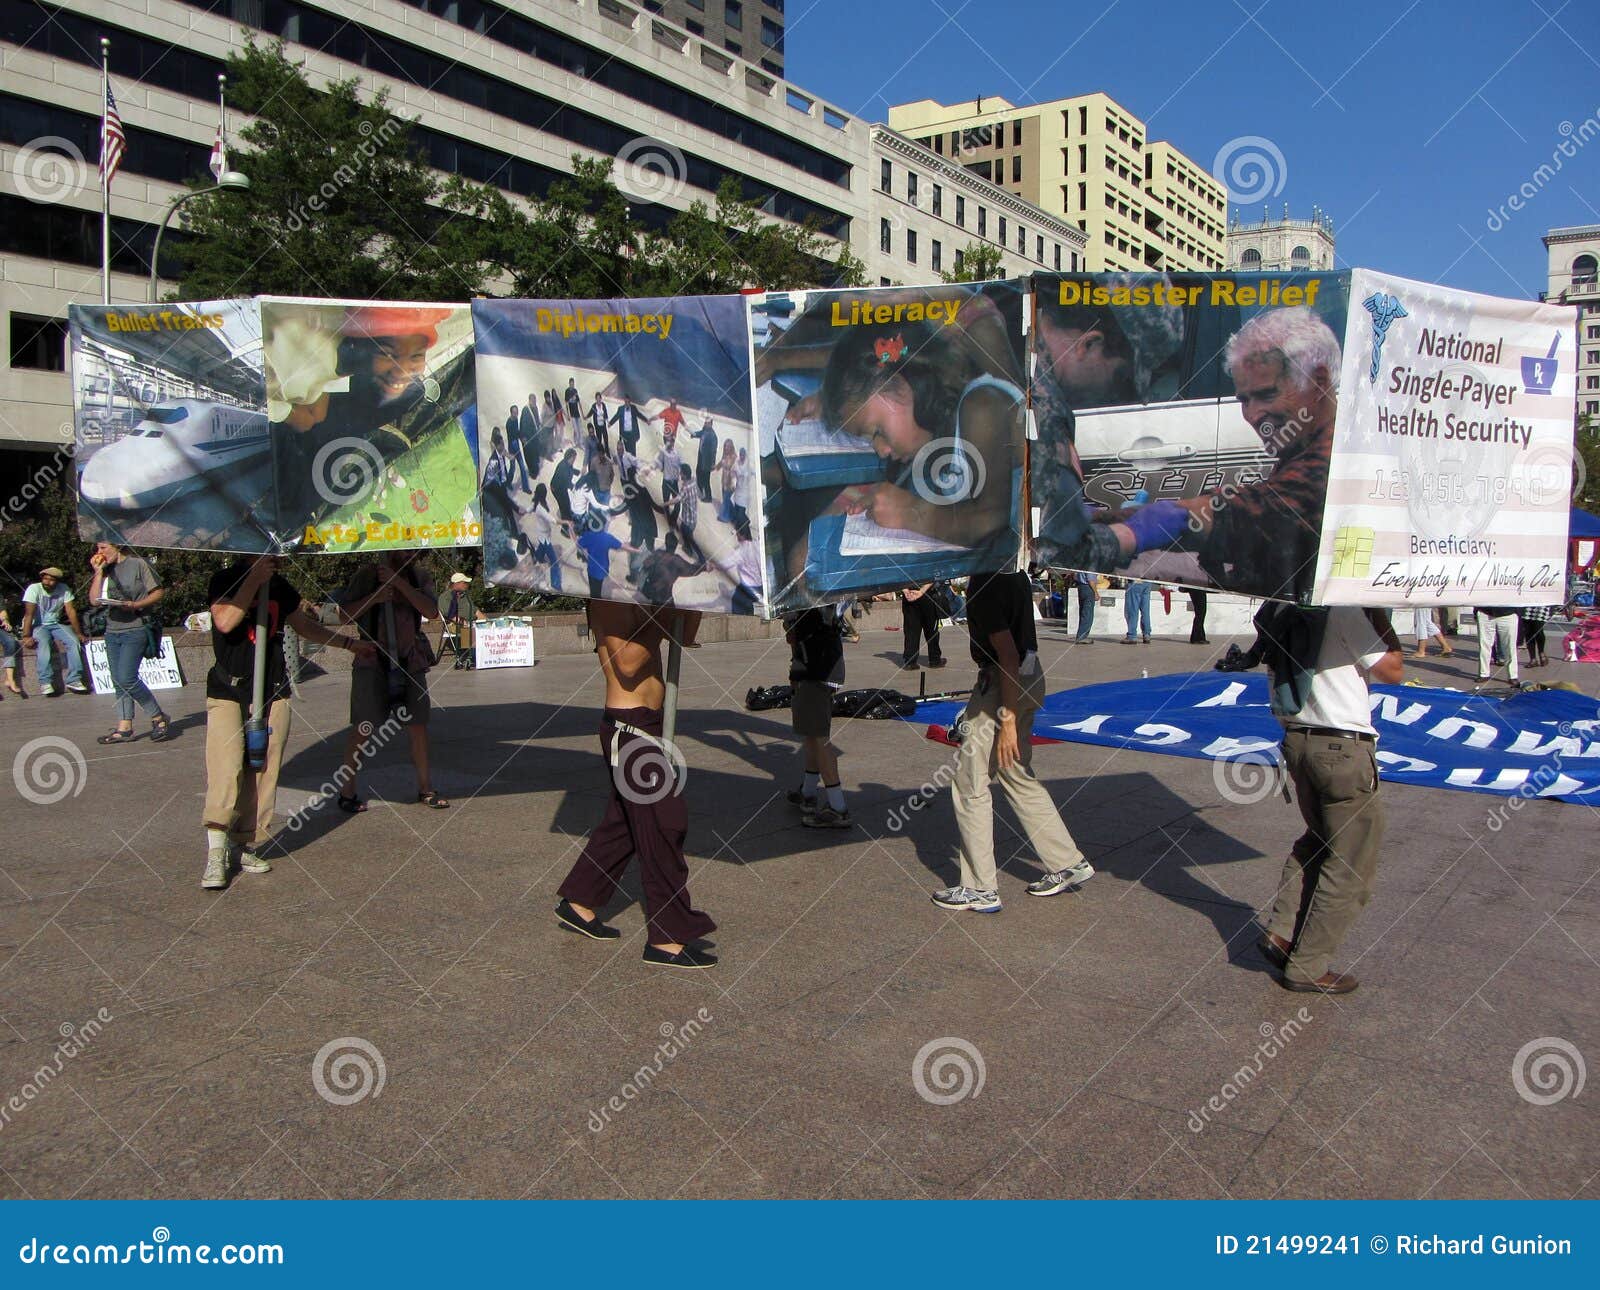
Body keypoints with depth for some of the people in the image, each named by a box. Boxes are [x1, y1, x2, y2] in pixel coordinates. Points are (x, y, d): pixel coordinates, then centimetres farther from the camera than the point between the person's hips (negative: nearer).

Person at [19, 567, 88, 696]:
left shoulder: (64, 589, -5)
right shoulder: (34, 589, -14)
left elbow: (71, 611, -7)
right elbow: (29, 613, -21)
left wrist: (78, 633, -13)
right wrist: (26, 636, -30)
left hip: (56, 624, 4)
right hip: (37, 626, -4)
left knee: (74, 642, -20)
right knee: (44, 645, -32)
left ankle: (74, 680, -20)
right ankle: (45, 683, -33)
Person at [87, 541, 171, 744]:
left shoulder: (137, 564, -2)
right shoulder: (106, 570, 15)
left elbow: (158, 592, -4)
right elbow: (94, 600, 8)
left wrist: (135, 605, -17)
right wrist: (98, 572, 3)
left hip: (134, 630, -7)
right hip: (112, 630, 7)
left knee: (127, 679, -14)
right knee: (118, 681, 7)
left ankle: (159, 718, -1)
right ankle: (124, 727, 11)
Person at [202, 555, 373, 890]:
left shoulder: (279, 587, 16)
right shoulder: (225, 580, -1)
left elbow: (307, 626, 29)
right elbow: (225, 621, -20)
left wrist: (350, 643, 31)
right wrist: (254, 579, -17)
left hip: (273, 693, 5)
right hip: (229, 691, -5)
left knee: (263, 774, 1)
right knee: (226, 769, -16)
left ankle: (246, 846, 9)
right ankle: (216, 854, -13)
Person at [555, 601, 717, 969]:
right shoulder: (607, 601, -14)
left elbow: (685, 636, 11)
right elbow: (627, 663, -23)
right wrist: (662, 620, -19)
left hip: (646, 726, 10)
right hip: (629, 727, -10)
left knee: (623, 823, 19)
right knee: (662, 826, -6)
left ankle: (578, 904, 33)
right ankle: (666, 939, 1)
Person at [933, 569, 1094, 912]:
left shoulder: (985, 586, -21)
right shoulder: (1014, 572, 7)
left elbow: (1007, 654, -25)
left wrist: (1007, 719, -23)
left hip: (1002, 682, -10)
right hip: (1030, 677, 10)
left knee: (970, 784, 1)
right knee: (1018, 776, 20)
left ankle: (980, 889, 8)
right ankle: (1067, 862, 25)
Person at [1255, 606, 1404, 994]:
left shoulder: (1280, 611, 5)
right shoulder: (1344, 611, -17)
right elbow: (1392, 671, -9)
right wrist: (1378, 610, -3)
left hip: (1296, 740, 8)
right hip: (1343, 747, -8)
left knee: (1318, 840, 26)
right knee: (1351, 865, 5)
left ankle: (1280, 932, 20)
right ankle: (1307, 967, 10)